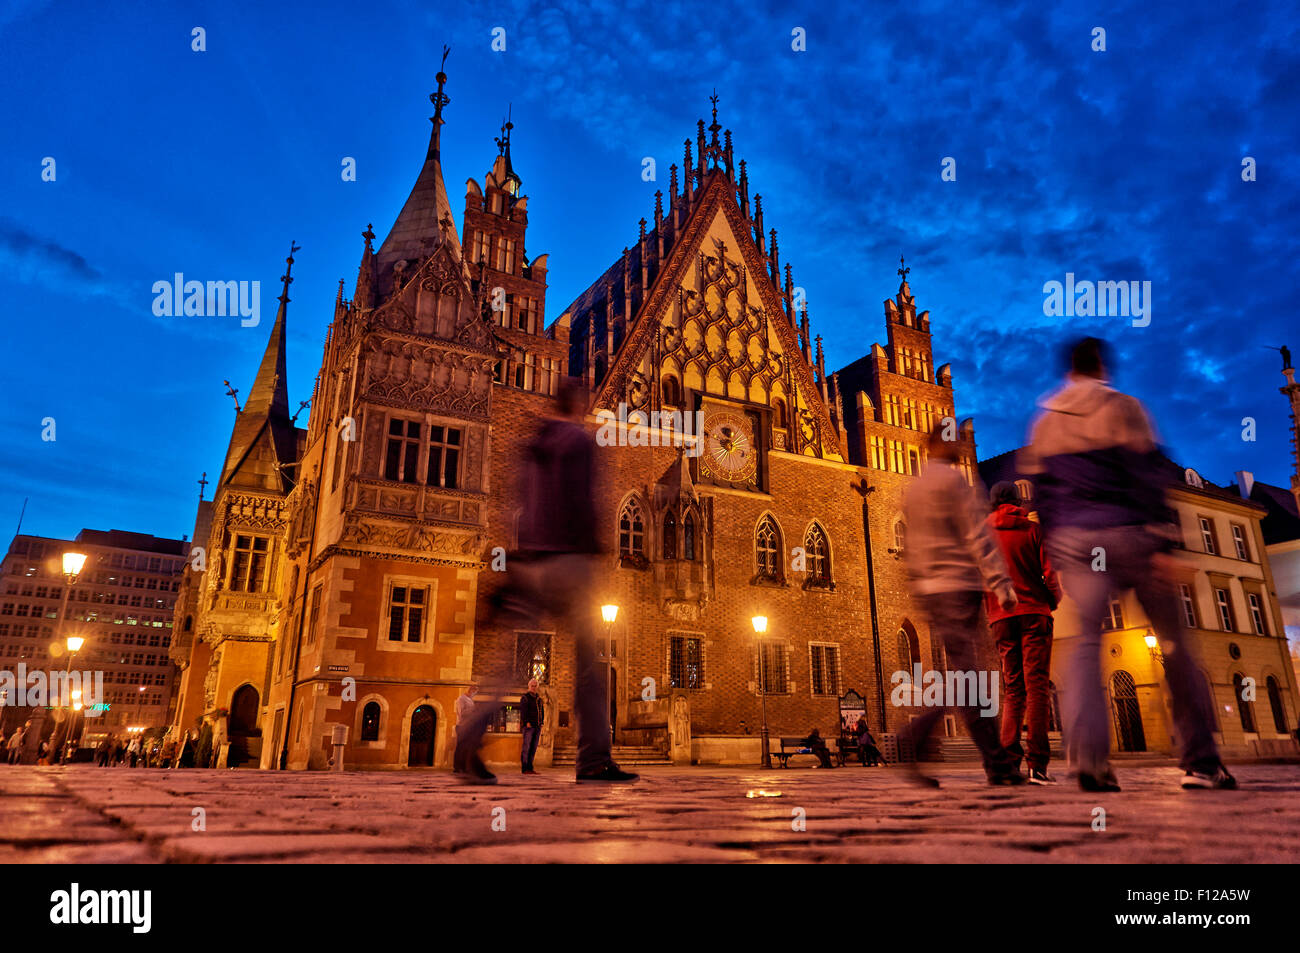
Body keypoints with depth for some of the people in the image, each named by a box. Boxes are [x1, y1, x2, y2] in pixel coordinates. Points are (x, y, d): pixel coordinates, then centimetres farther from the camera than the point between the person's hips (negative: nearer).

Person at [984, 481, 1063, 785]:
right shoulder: (1033, 529, 5)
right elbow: (1049, 572, -2)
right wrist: (1054, 601, 14)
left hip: (1001, 618, 3)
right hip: (1034, 613, -2)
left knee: (1012, 689, 9)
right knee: (1037, 685, -6)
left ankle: (1009, 759, -2)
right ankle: (1037, 764, -13)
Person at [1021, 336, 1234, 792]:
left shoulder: (1043, 424, 13)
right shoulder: (1122, 408, 0)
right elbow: (1147, 478, -8)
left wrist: (1058, 557, 17)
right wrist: (1165, 543, -10)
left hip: (1072, 540, 3)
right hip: (1126, 533, -3)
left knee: (1086, 641, 0)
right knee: (1173, 642, 8)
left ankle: (1087, 754, -17)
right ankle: (1200, 761, 12)